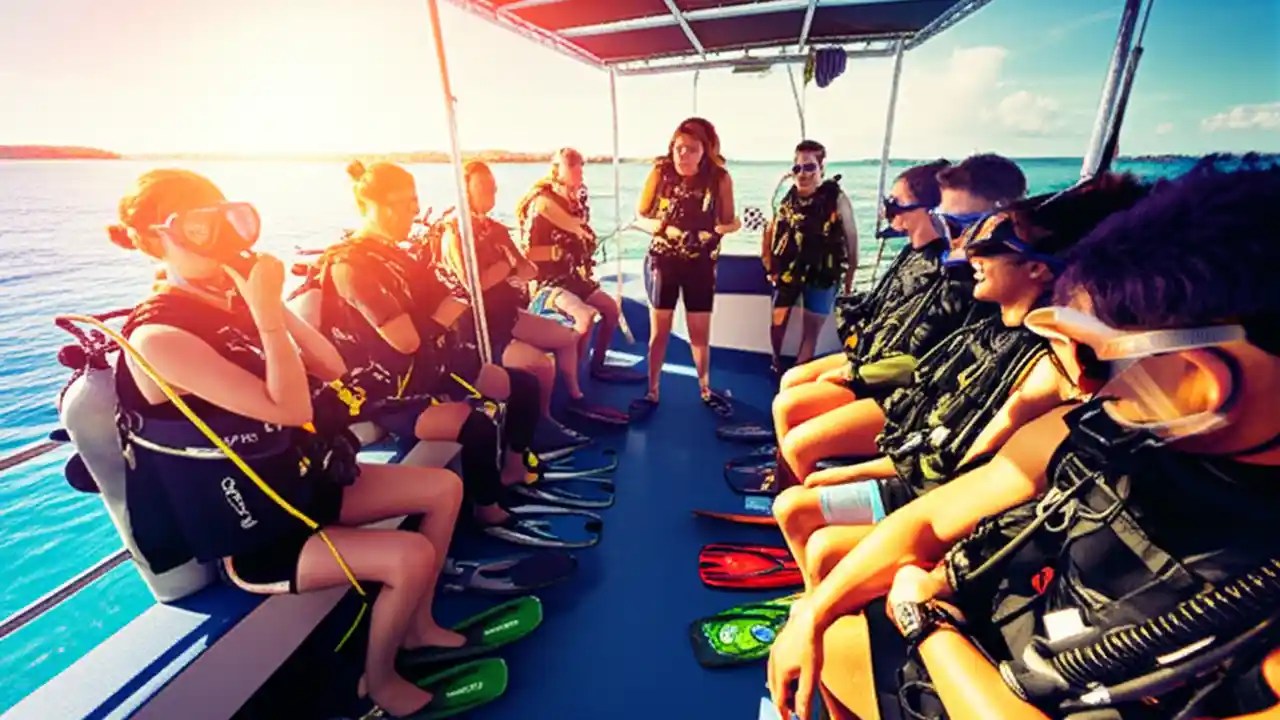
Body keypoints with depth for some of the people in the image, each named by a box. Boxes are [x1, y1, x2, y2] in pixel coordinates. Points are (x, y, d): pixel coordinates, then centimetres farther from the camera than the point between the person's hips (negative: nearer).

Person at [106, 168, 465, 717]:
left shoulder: (234, 303, 3)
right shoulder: (157, 337, -22)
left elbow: (331, 369, 0)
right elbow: (290, 410, -31)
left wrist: (275, 305, -9)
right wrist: (266, 312, -30)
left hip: (303, 482, 8)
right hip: (254, 534, -8)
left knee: (445, 488, 4)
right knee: (412, 557, -23)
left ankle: (417, 625, 21)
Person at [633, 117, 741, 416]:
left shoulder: (720, 179, -9)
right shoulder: (660, 172, -9)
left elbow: (728, 221, -2)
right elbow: (639, 217, -4)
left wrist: (727, 227, -25)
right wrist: (660, 228, -23)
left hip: (700, 264, 1)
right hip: (662, 261, 0)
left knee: (700, 331, 8)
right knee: (659, 330, 5)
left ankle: (705, 389, 28)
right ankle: (652, 392, 18)